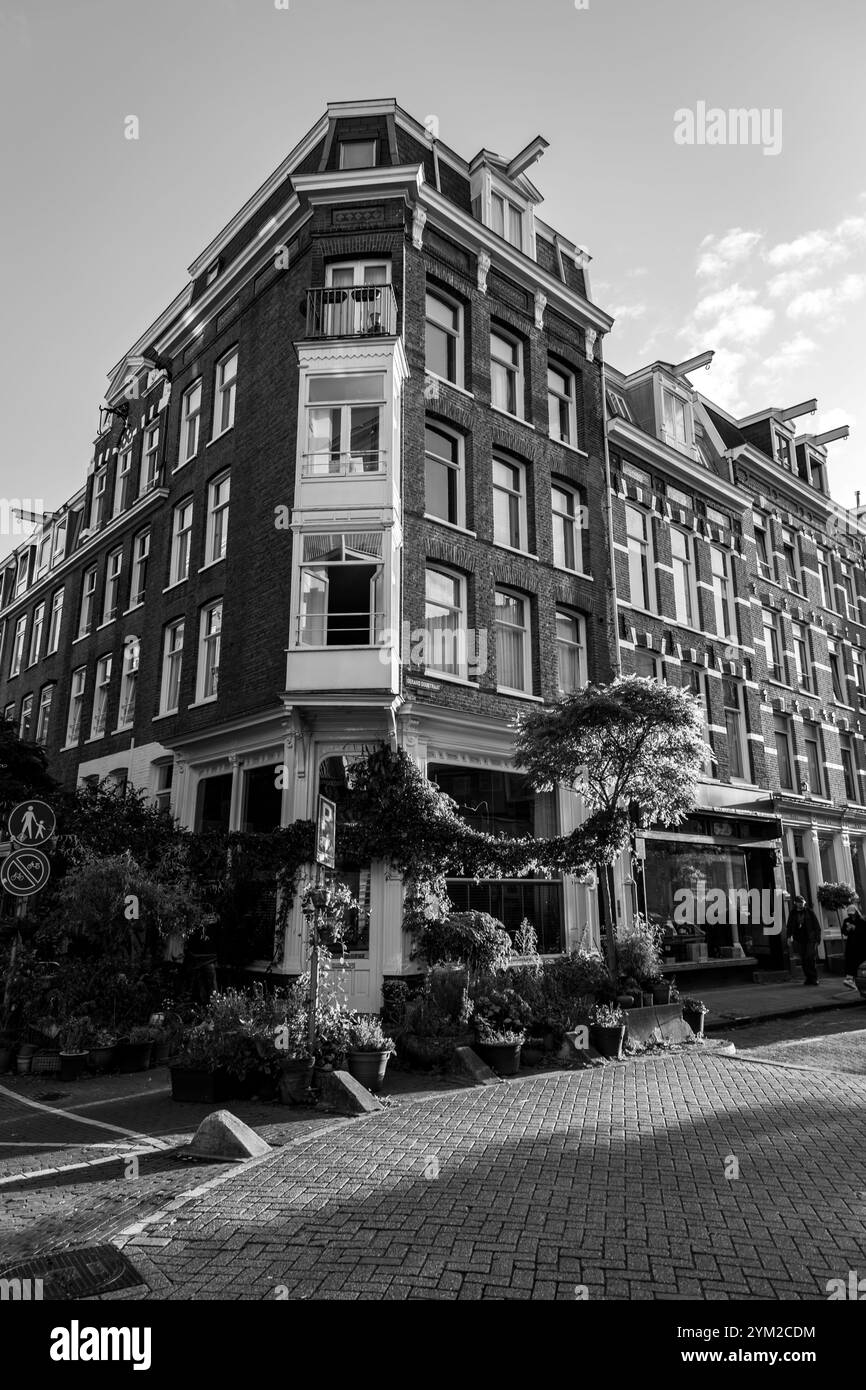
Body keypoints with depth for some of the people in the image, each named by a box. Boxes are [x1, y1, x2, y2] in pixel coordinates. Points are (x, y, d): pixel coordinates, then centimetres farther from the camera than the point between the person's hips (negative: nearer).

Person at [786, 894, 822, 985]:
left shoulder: (809, 912, 2)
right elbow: (789, 926, 13)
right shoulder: (792, 913, 7)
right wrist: (789, 936, 0)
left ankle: (814, 978, -3)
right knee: (803, 960, 5)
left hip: (810, 939, -3)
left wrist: (818, 939, -1)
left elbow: (817, 926, 4)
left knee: (811, 958, -10)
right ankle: (808, 978, 12)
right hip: (800, 940, 3)